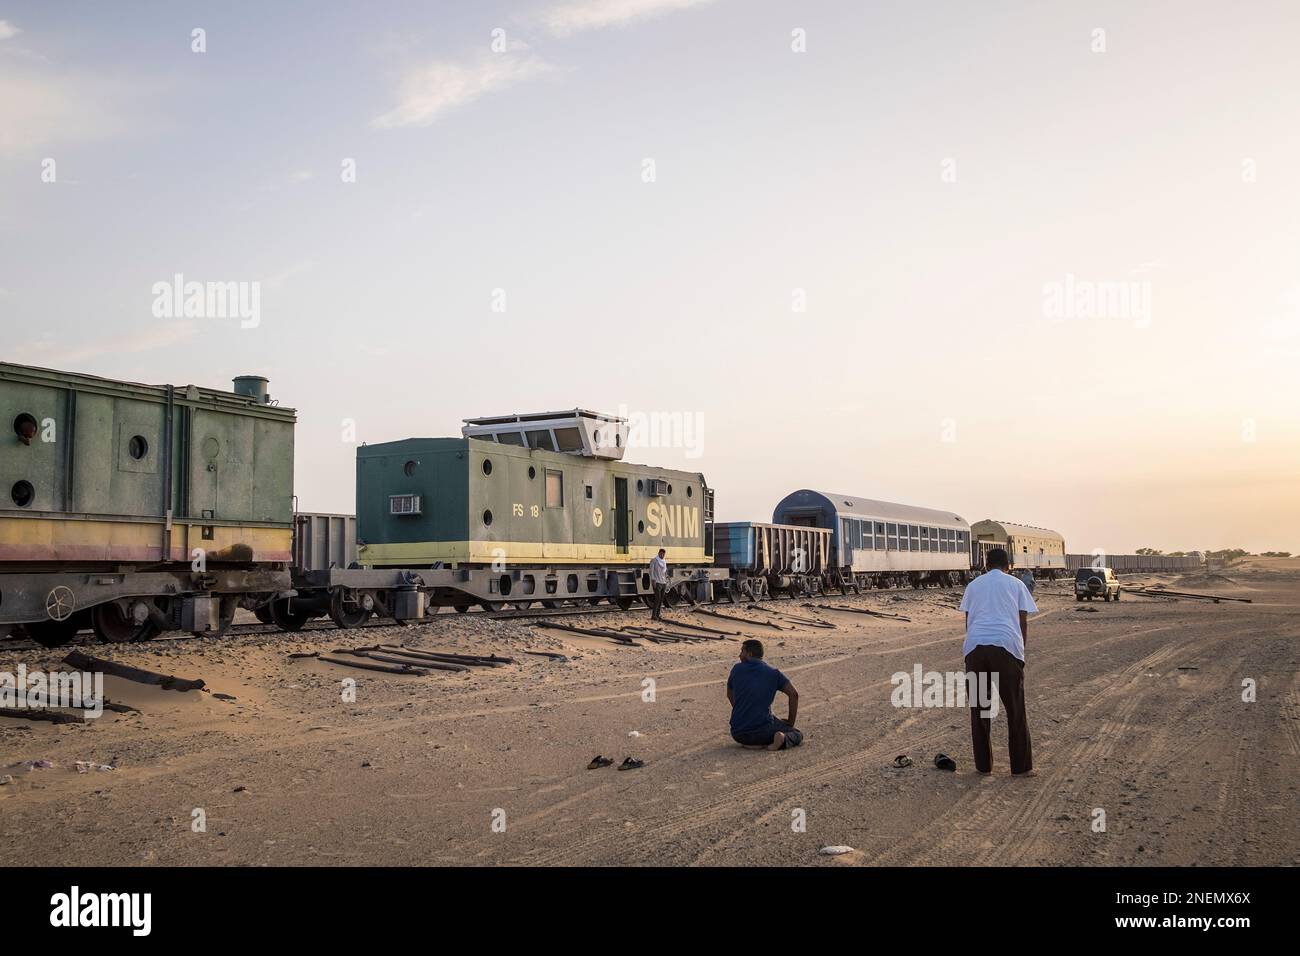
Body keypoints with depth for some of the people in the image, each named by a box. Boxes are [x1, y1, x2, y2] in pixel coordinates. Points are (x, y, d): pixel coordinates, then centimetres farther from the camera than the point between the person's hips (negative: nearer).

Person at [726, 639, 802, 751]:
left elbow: (729, 694, 20)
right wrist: (790, 723, 10)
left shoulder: (737, 669, 5)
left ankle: (751, 743, 7)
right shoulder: (773, 672, 3)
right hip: (763, 730, -2)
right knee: (798, 735, 20)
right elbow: (794, 694, -1)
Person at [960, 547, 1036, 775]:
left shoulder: (974, 585, 22)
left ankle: (983, 765, 16)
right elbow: (1023, 622, 13)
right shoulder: (1016, 584, 17)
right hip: (1006, 645, -2)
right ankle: (1021, 766, 12)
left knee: (978, 708, 11)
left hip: (975, 646, 2)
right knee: (1015, 709, 8)